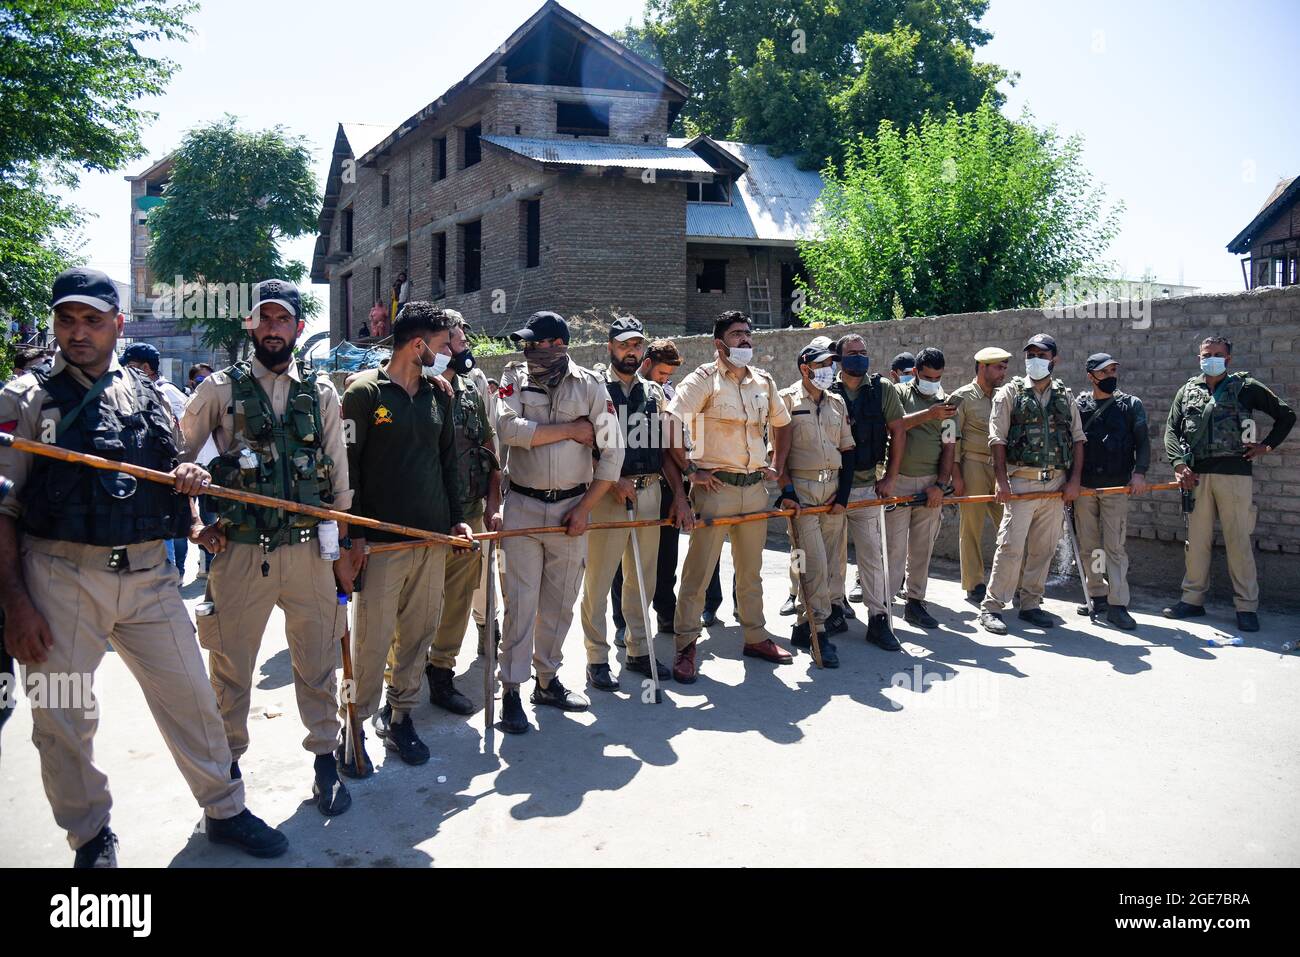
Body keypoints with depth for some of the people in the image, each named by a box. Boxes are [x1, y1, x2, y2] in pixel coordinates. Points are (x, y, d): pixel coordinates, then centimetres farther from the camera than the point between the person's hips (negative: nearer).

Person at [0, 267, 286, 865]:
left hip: (146, 574, 3)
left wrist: (191, 477, -3)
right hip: (61, 578, -3)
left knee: (191, 699, 8)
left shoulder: (146, 395, 11)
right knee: (63, 722, 6)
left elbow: (173, 472, 23)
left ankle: (225, 812, 26)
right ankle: (91, 839, 27)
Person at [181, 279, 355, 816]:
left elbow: (338, 473, 11)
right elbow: (177, 458, 6)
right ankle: (227, 767, 26)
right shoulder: (221, 388, 2)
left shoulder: (320, 392, 8)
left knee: (317, 662, 9)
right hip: (239, 550, -1)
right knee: (230, 666, 9)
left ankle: (325, 759, 23)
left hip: (308, 548, 2)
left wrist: (343, 547, 11)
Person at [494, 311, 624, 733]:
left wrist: (585, 508, -6)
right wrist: (570, 430, -14)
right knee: (521, 601, -3)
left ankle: (547, 680, 25)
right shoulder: (514, 379, 2)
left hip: (572, 506, 1)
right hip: (523, 505, -1)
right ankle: (511, 691, 5)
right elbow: (508, 428, -16)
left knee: (560, 602, 10)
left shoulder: (590, 385, 0)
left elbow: (612, 451, -1)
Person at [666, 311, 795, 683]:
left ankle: (755, 637, 28)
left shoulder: (764, 382, 11)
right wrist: (690, 470, -15)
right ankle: (686, 647, 6)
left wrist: (775, 466, 17)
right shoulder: (704, 379, -7)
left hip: (755, 488, 6)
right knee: (698, 570, -3)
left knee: (751, 569, 16)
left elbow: (781, 423, 27)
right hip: (715, 486, -6)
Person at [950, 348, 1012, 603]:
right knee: (972, 528, 0)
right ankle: (974, 587, 8)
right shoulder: (962, 397, -1)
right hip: (973, 466, -5)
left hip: (1000, 468, 5)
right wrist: (955, 472, -9)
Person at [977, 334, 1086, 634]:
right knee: (1011, 545, -10)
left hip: (1057, 483, 4)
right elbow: (998, 439, -3)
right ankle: (991, 607, -4)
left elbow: (1077, 440, 13)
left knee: (1044, 548, 7)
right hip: (1022, 481, -4)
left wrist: (1074, 480, 3)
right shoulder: (1010, 393, 3)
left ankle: (1030, 604, 18)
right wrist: (1001, 481, -12)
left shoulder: (1064, 396, 14)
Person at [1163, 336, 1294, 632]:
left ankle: (1247, 607, 4)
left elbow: (1286, 415, 12)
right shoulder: (1188, 390, 13)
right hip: (1196, 475, 3)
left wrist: (1267, 445, 2)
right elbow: (1171, 430, 9)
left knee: (1239, 540, -1)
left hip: (1234, 473, -3)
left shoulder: (1245, 387, 6)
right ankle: (1192, 599, 16)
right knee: (1196, 539, 8)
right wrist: (1179, 464, -4)